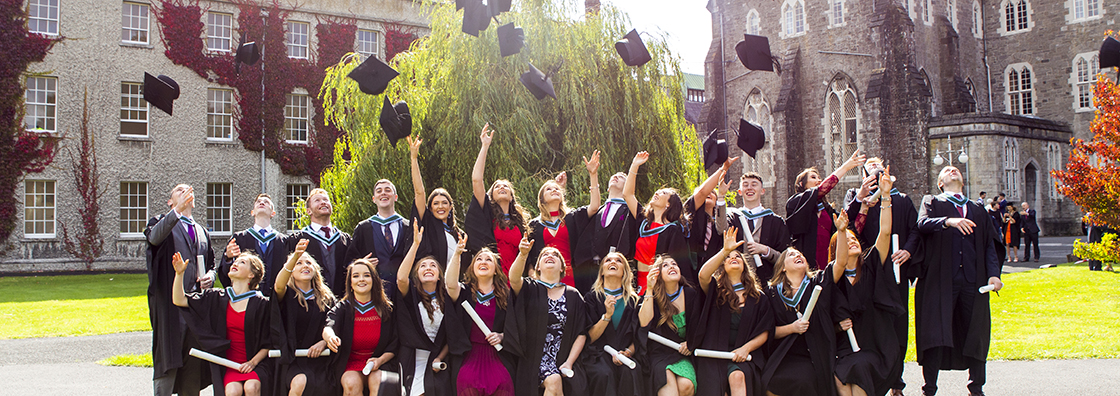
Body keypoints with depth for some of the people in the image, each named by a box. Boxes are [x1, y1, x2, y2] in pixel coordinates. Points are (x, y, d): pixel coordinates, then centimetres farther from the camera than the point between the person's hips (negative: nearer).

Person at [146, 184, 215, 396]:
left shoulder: (202, 232, 23)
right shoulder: (162, 222, 6)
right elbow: (155, 237, -18)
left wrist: (209, 276, 3)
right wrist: (177, 211, -33)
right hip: (170, 302, -5)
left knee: (194, 366, 6)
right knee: (167, 361, -8)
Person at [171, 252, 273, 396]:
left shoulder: (261, 303, -1)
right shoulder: (217, 297, 9)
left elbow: (268, 343, 1)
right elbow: (179, 300, 5)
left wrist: (253, 362, -13)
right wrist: (179, 273, -7)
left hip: (255, 363, -2)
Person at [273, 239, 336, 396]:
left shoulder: (326, 299, 14)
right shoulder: (287, 296, 5)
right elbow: (279, 285, -20)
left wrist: (323, 342, -9)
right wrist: (295, 256, -36)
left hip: (317, 359, 2)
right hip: (292, 359, -2)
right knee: (299, 382, -32)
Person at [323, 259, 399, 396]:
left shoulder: (386, 308, 2)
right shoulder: (342, 307, 1)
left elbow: (394, 344, 4)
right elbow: (328, 327, -19)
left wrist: (380, 360, -15)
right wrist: (330, 337, -44)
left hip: (380, 364, 0)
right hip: (350, 364, 0)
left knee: (378, 383, -32)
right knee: (352, 384, -31)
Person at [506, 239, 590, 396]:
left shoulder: (573, 296, 12)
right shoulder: (530, 288, 7)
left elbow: (582, 333, 8)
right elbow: (514, 279, -17)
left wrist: (569, 363, -4)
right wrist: (523, 254, -35)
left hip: (562, 359, 2)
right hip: (535, 358, -2)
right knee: (554, 381, -28)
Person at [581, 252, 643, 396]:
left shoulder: (633, 301, 13)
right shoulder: (591, 298, 8)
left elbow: (638, 337, 11)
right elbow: (589, 338, 0)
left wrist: (628, 352, -11)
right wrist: (607, 315, -13)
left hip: (624, 355, 1)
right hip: (597, 355, -1)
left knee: (631, 373, -33)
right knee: (605, 374, -35)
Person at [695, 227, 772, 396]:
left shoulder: (758, 297, 15)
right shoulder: (715, 291, 9)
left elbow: (764, 333, 10)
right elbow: (703, 275, -15)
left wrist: (746, 348, -9)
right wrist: (725, 250, -20)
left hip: (743, 354, 1)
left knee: (737, 376, -32)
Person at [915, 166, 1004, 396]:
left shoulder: (977, 211, 22)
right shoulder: (932, 203, 13)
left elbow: (989, 245, 14)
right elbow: (923, 223, -9)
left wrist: (993, 273, -2)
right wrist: (948, 221, -28)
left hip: (972, 280, 3)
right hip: (940, 279, -3)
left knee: (975, 333, 4)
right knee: (935, 332, -7)